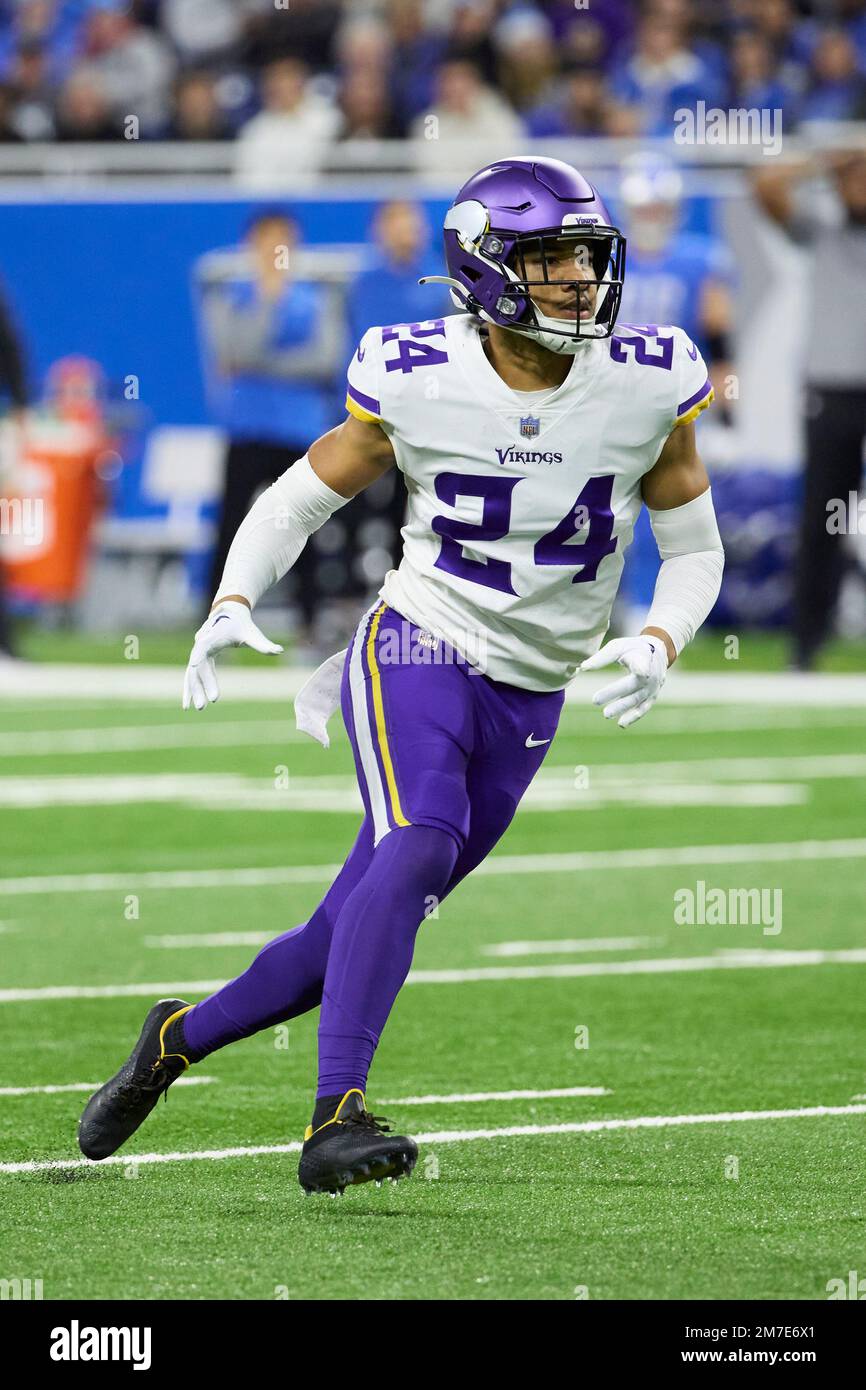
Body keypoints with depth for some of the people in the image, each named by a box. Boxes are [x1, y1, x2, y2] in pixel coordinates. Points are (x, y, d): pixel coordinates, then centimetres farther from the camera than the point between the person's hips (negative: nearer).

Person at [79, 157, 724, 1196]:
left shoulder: (648, 387, -6)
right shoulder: (417, 383, -10)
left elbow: (694, 549, 5)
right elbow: (298, 499, 3)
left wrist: (656, 645, -15)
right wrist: (232, 605, -14)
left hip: (526, 703, 3)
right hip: (418, 647, -3)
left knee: (345, 940, 6)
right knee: (418, 847, -31)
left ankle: (181, 1036, 32)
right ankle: (333, 1124, -34)